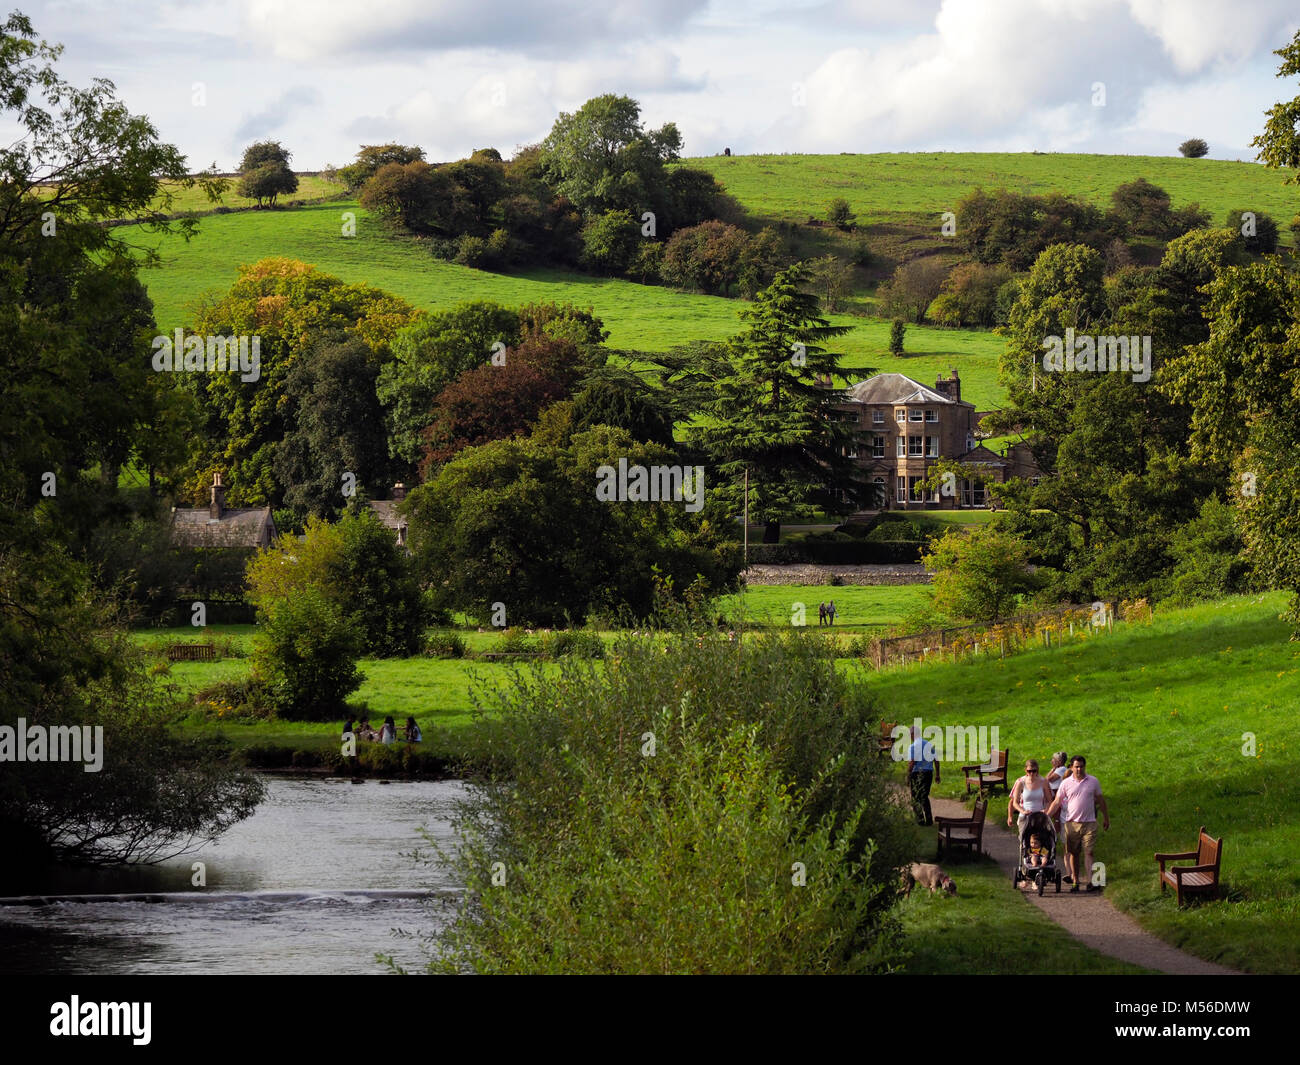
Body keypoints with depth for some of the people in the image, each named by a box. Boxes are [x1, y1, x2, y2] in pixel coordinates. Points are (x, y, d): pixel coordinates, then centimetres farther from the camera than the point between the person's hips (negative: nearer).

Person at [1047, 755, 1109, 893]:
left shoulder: (1093, 781, 4)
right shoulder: (1066, 783, 3)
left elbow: (1100, 800, 14)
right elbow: (1056, 802, 5)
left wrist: (1106, 818, 18)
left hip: (1089, 823, -1)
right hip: (1072, 823, 1)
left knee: (1088, 852, -9)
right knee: (1073, 854, 6)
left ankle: (1089, 882, -14)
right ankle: (1075, 881, 15)